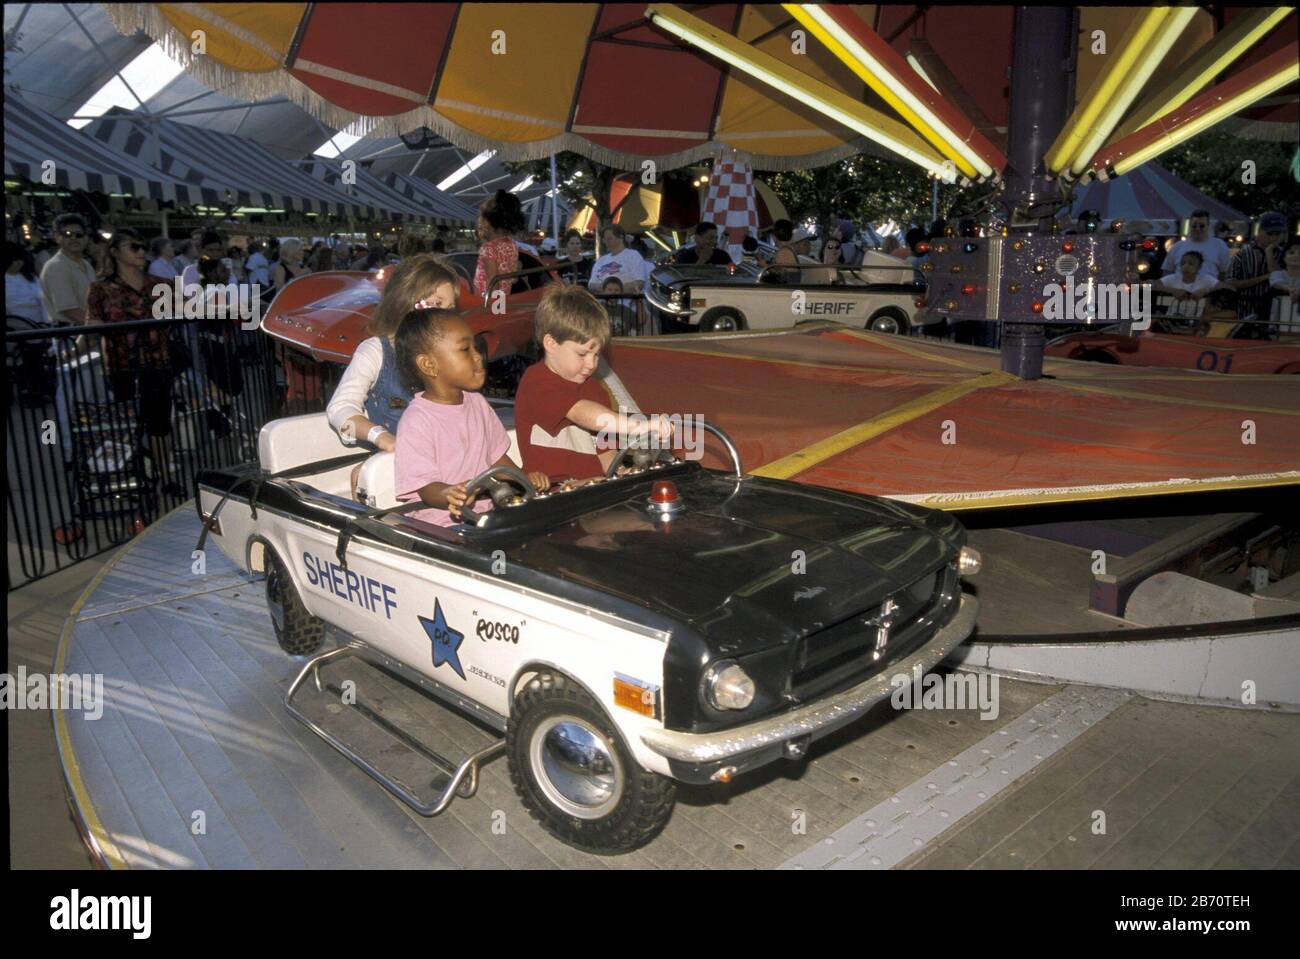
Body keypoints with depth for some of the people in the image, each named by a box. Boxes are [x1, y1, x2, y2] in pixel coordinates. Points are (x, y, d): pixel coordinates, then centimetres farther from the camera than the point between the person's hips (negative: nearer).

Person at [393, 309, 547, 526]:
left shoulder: (477, 403, 12)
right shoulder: (416, 422, -13)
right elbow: (426, 487, -15)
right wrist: (449, 494, -38)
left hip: (485, 515, 7)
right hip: (442, 523, -7)